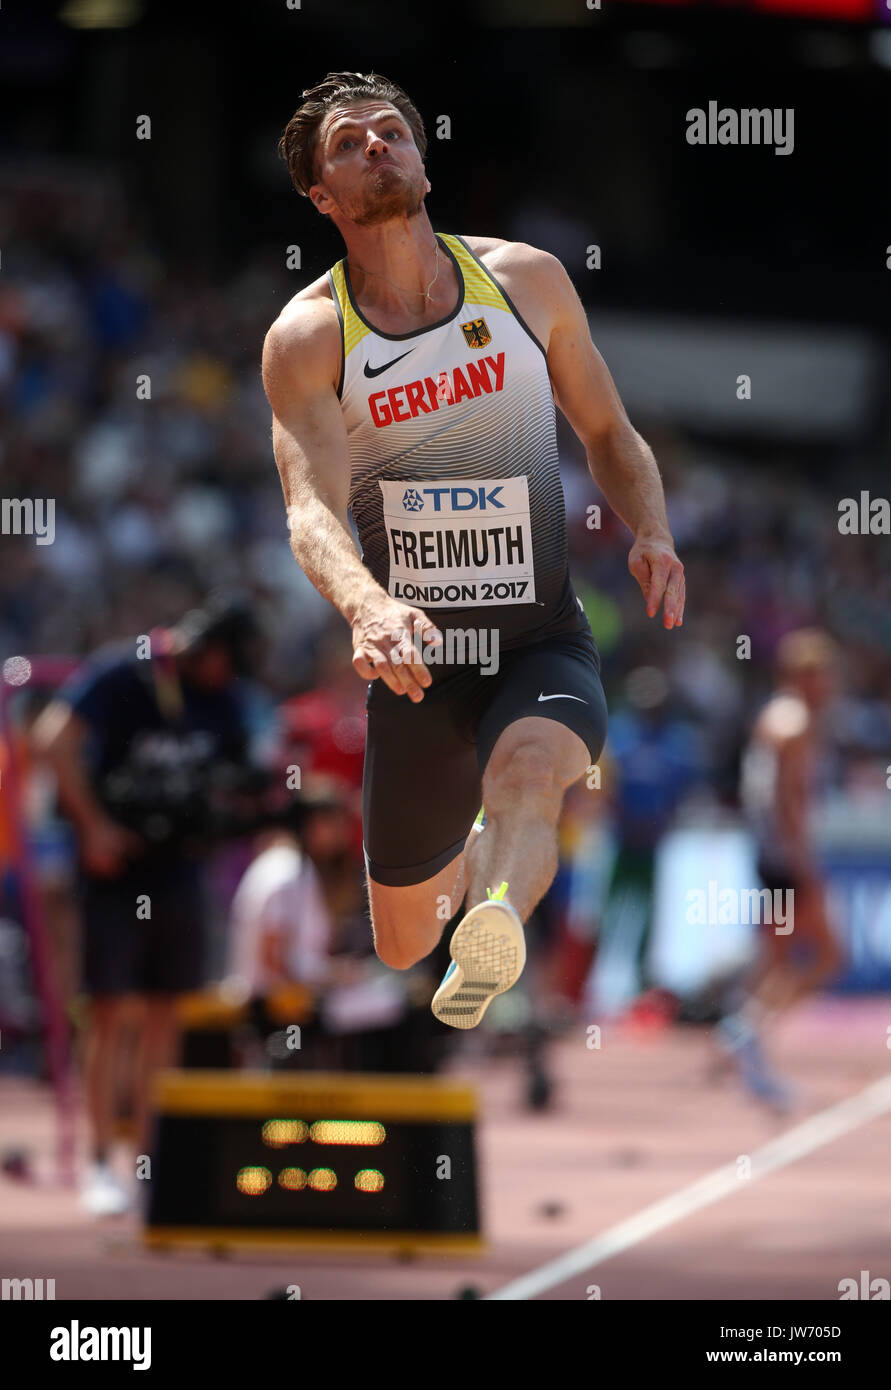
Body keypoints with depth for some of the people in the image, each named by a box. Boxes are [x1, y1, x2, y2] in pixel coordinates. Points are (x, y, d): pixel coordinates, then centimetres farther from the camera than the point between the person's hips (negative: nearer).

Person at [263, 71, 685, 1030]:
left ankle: (496, 927, -65)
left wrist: (652, 535, -7)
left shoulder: (527, 281, 3)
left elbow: (607, 433, 15)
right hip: (414, 658, 1)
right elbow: (313, 509, -18)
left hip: (543, 638, -1)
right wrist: (366, 607, -41)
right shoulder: (307, 338, -4)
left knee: (528, 770, -36)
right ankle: (473, 854, 48)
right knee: (402, 948, 12)